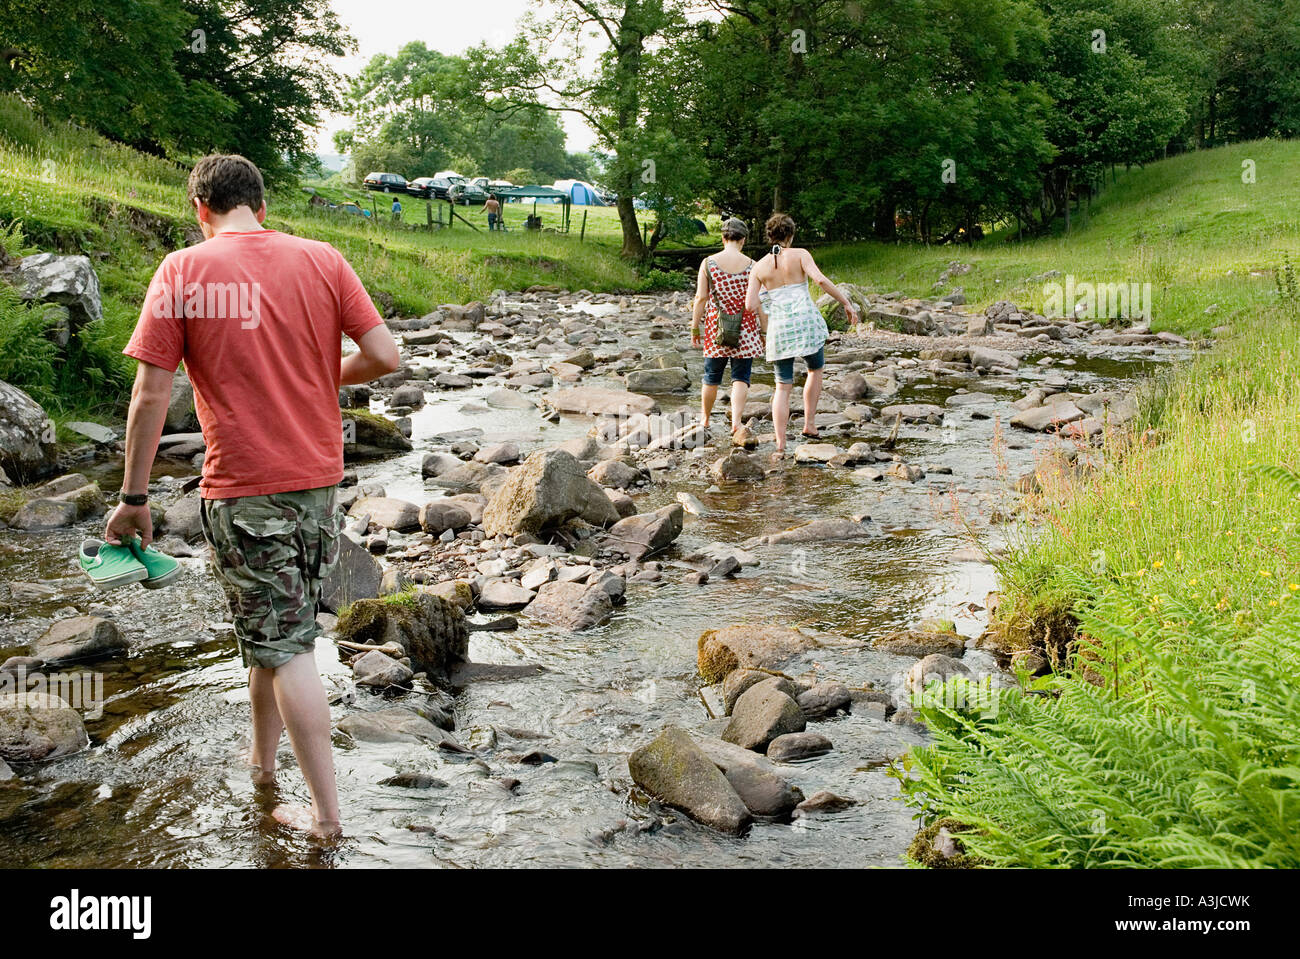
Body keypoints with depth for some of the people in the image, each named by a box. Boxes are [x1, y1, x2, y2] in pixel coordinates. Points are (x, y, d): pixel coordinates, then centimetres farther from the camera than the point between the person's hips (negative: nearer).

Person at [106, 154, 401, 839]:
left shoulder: (183, 271, -8)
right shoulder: (322, 260, 0)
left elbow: (150, 394, -10)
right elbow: (384, 355, -4)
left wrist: (134, 496, -3)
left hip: (242, 490, -4)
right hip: (319, 478, 4)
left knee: (283, 648, 2)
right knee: (276, 628, 22)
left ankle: (326, 813, 7)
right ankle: (263, 760, 40)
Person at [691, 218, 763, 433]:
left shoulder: (708, 263, -3)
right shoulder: (751, 266, -4)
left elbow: (701, 298, -4)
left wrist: (695, 328, 4)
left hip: (716, 326, 1)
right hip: (745, 327, -1)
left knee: (712, 375, 15)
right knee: (740, 377, 2)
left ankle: (705, 419, 31)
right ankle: (736, 421, -14)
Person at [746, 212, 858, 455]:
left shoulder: (759, 267, 7)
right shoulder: (800, 254, 0)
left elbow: (751, 305, -1)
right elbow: (820, 280, -15)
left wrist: (767, 327, 14)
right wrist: (847, 303, -9)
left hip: (778, 327, 2)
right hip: (806, 321, -2)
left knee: (783, 386, 7)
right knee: (815, 371, 24)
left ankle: (780, 444, -2)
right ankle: (809, 423, 16)